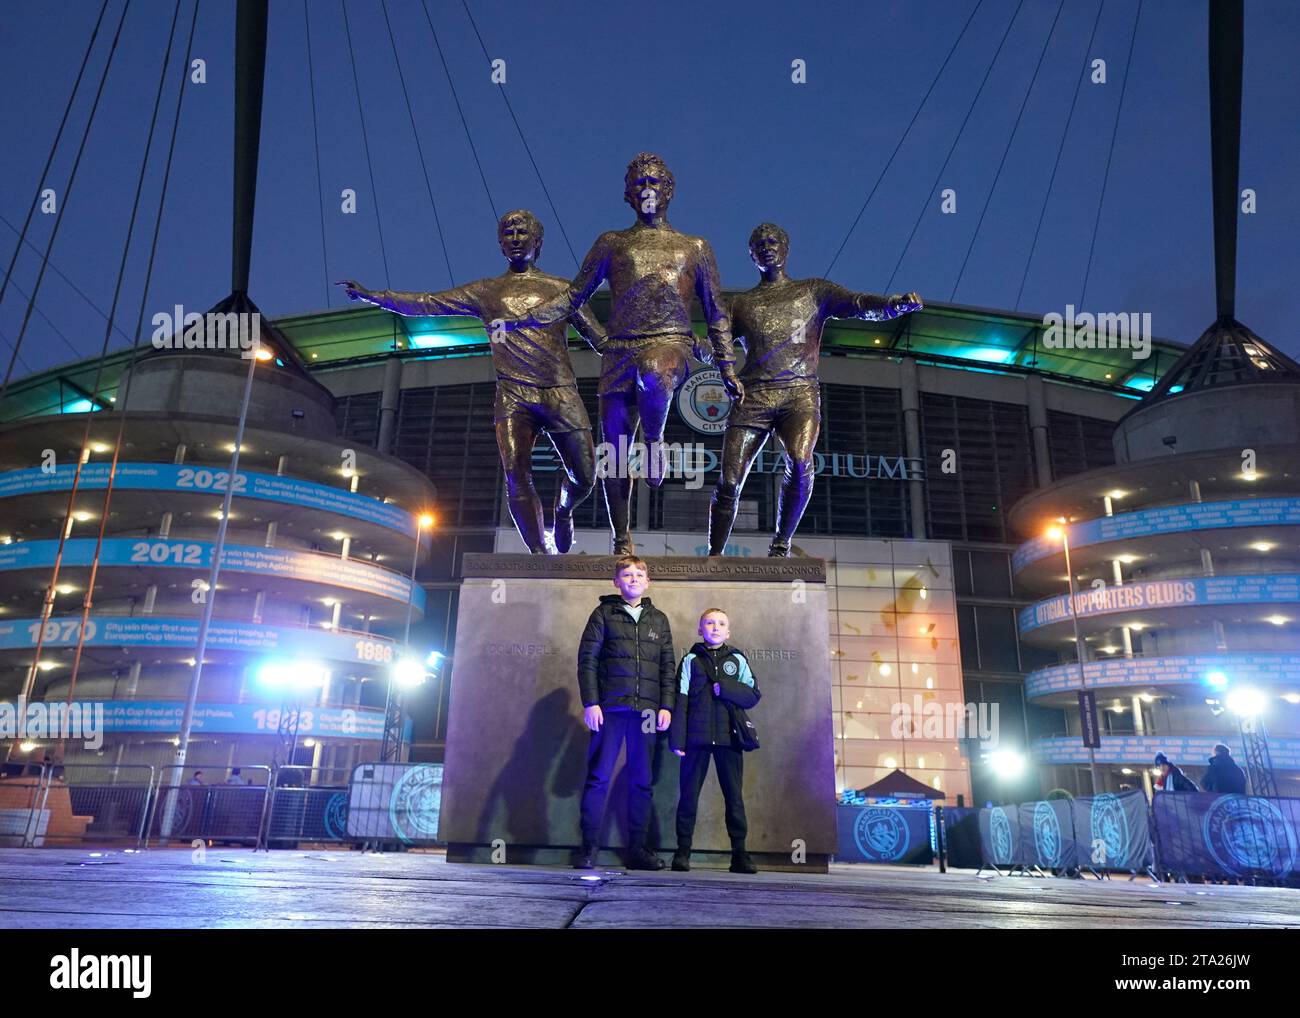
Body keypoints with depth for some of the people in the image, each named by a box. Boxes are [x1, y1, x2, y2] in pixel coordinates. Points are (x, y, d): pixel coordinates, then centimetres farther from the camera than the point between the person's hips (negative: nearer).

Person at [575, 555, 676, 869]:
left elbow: (667, 666, 14)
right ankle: (589, 848, 3)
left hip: (645, 710, 3)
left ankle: (637, 848, 12)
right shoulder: (604, 614, 7)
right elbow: (587, 660, 1)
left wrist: (666, 706, 4)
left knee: (641, 782, 5)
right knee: (598, 777, -3)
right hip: (610, 707, -3)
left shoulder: (659, 619, 16)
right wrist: (590, 702, -8)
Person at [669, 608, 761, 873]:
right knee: (689, 794, 2)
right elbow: (680, 701, 1)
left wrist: (723, 688, -12)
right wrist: (677, 739, -6)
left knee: (734, 796, 4)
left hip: (729, 737, 1)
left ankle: (739, 854, 12)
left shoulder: (737, 660, 11)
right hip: (697, 736, -1)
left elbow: (753, 695, 2)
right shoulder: (691, 660, 8)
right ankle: (682, 852, 10)